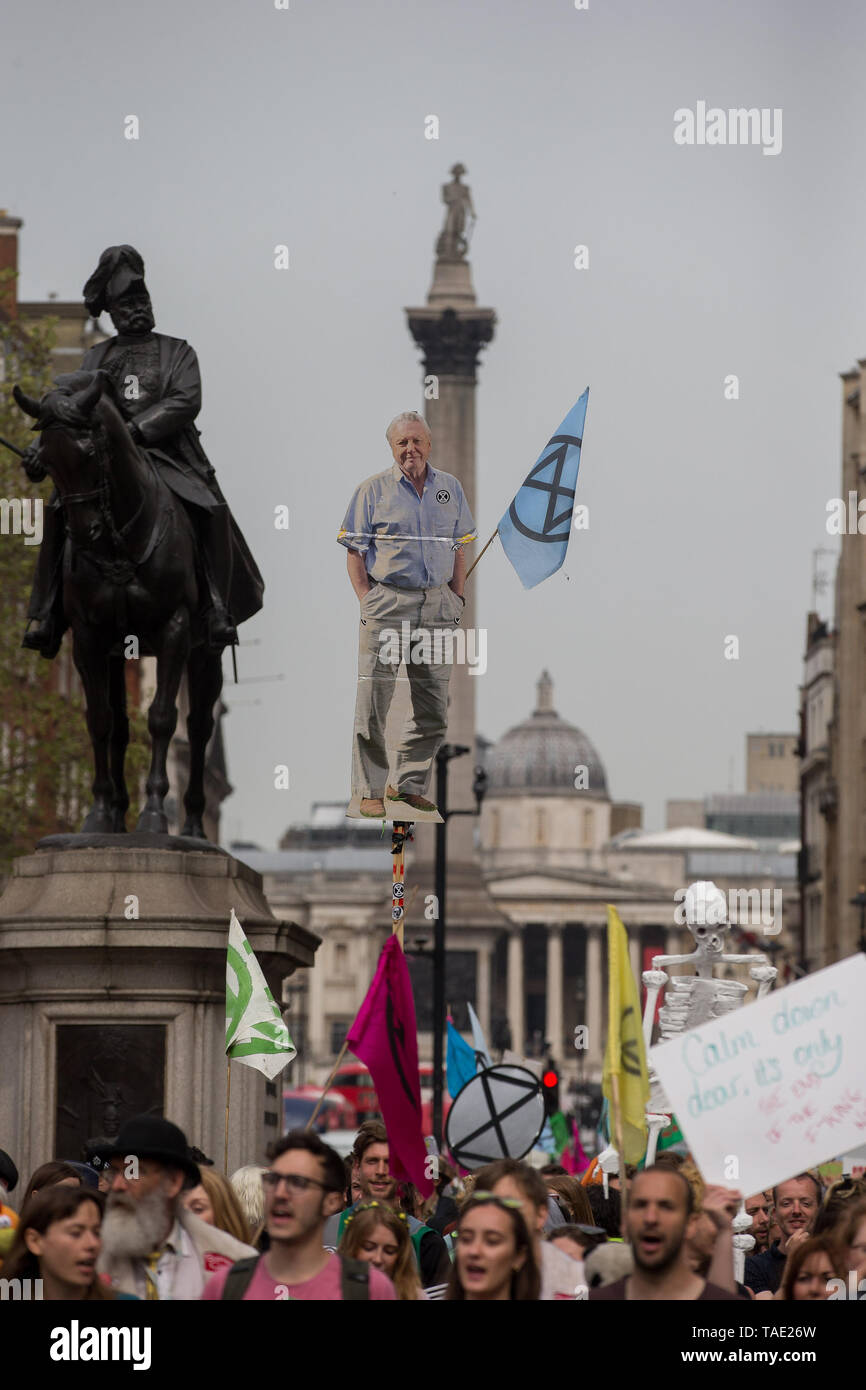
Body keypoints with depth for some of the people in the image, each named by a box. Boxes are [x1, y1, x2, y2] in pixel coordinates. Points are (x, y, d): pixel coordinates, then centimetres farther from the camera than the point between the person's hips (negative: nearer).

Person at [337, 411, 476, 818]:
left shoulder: (450, 488, 12)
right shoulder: (373, 490, 1)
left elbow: (459, 547, 16)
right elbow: (355, 551, 0)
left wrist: (457, 597, 7)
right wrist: (366, 600, -8)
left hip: (437, 605, 4)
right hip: (387, 601, -4)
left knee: (434, 707, 6)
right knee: (373, 700, -6)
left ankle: (409, 785, 17)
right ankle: (370, 790, 0)